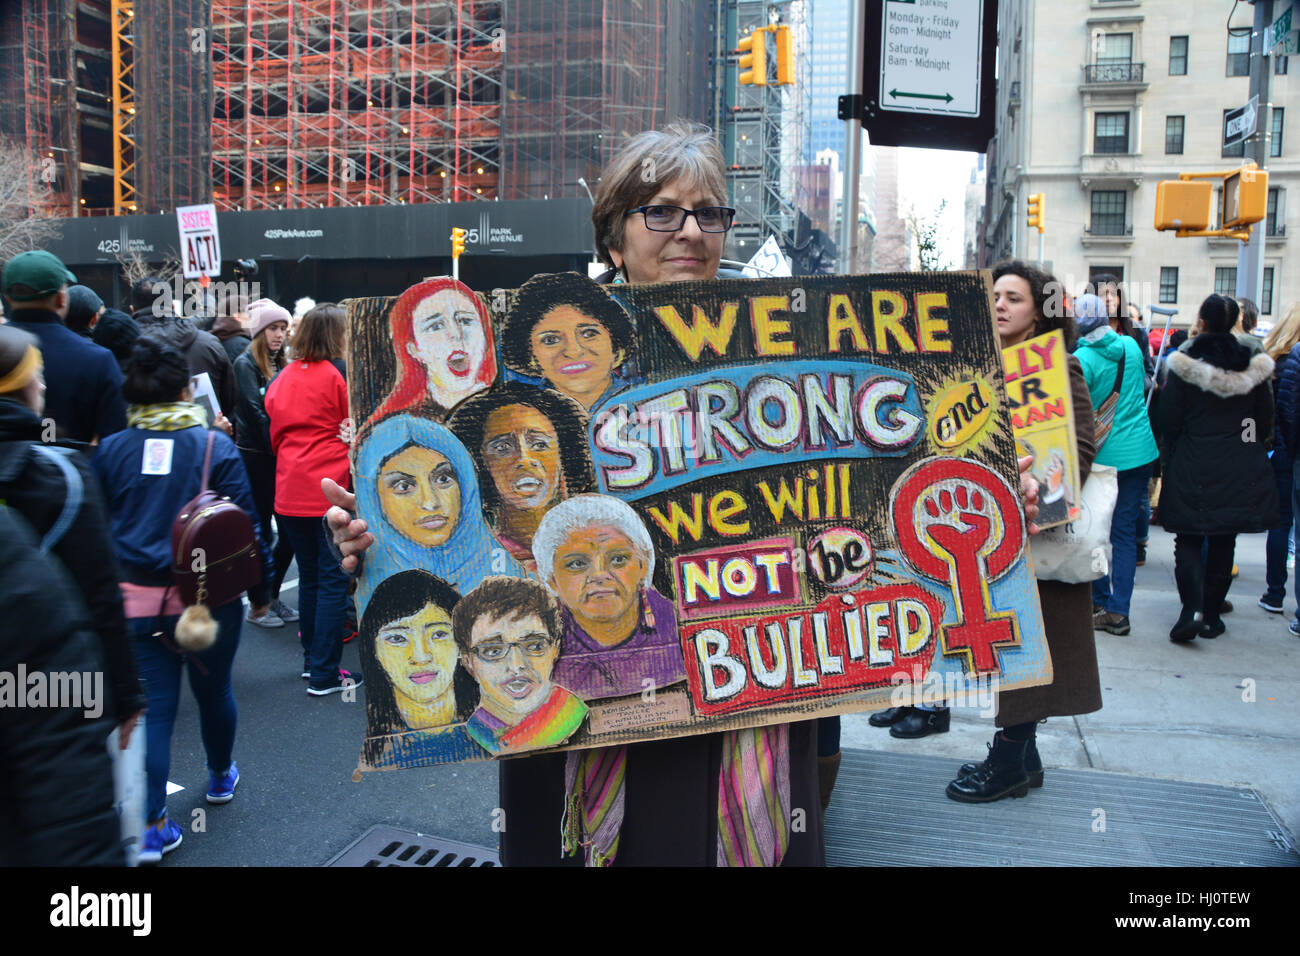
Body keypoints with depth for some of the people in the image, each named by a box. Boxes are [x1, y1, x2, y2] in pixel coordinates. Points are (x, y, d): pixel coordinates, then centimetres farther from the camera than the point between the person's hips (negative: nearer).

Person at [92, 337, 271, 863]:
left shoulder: (110, 450, -1)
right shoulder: (215, 445, -9)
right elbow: (245, 524, -9)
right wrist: (259, 589, 2)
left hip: (135, 599, 2)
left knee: (152, 706, 7)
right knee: (214, 690, 19)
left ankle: (152, 826, 7)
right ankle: (221, 777, 42)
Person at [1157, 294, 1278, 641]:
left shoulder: (1184, 365, -8)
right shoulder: (1254, 366, 1)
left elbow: (1169, 421, -5)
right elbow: (1265, 422, 8)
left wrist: (1168, 459, 8)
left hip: (1193, 469, -3)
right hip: (1240, 471, 3)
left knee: (1188, 539, 5)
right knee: (1223, 542, 12)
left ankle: (1193, 608, -14)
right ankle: (1212, 616, 17)